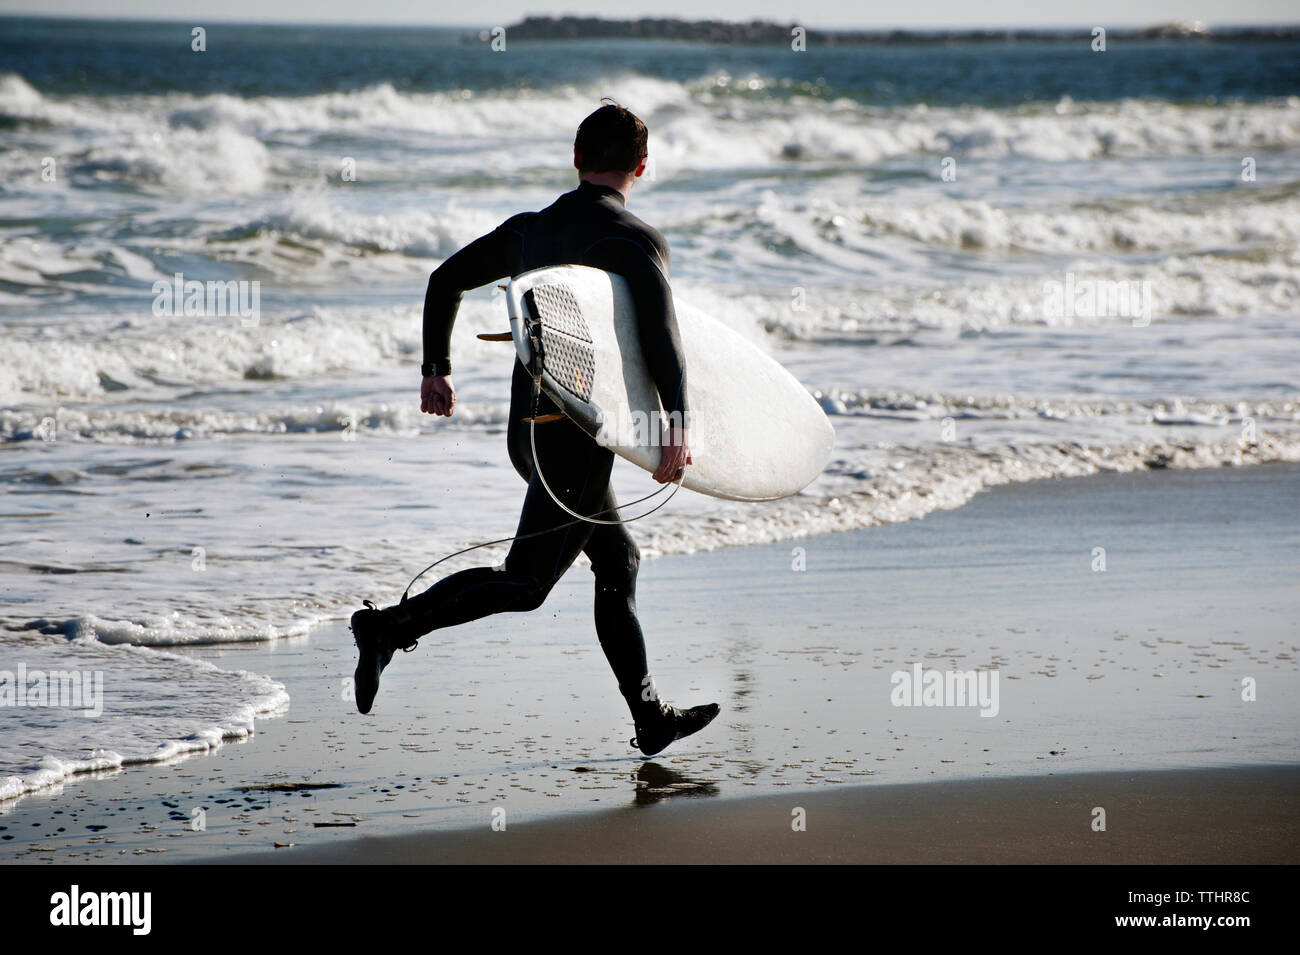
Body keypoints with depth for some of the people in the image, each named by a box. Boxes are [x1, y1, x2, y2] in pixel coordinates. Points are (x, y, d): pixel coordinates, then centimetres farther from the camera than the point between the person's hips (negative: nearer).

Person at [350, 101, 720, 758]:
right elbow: (660, 329, -24)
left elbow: (447, 279, 16)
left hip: (528, 427, 8)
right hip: (578, 434, -8)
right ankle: (391, 628, -19)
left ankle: (651, 719, 18)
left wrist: (436, 369, 20)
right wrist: (676, 422, -28)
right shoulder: (636, 240, -9)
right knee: (524, 582, -9)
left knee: (618, 559, 16)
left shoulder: (530, 230, 12)